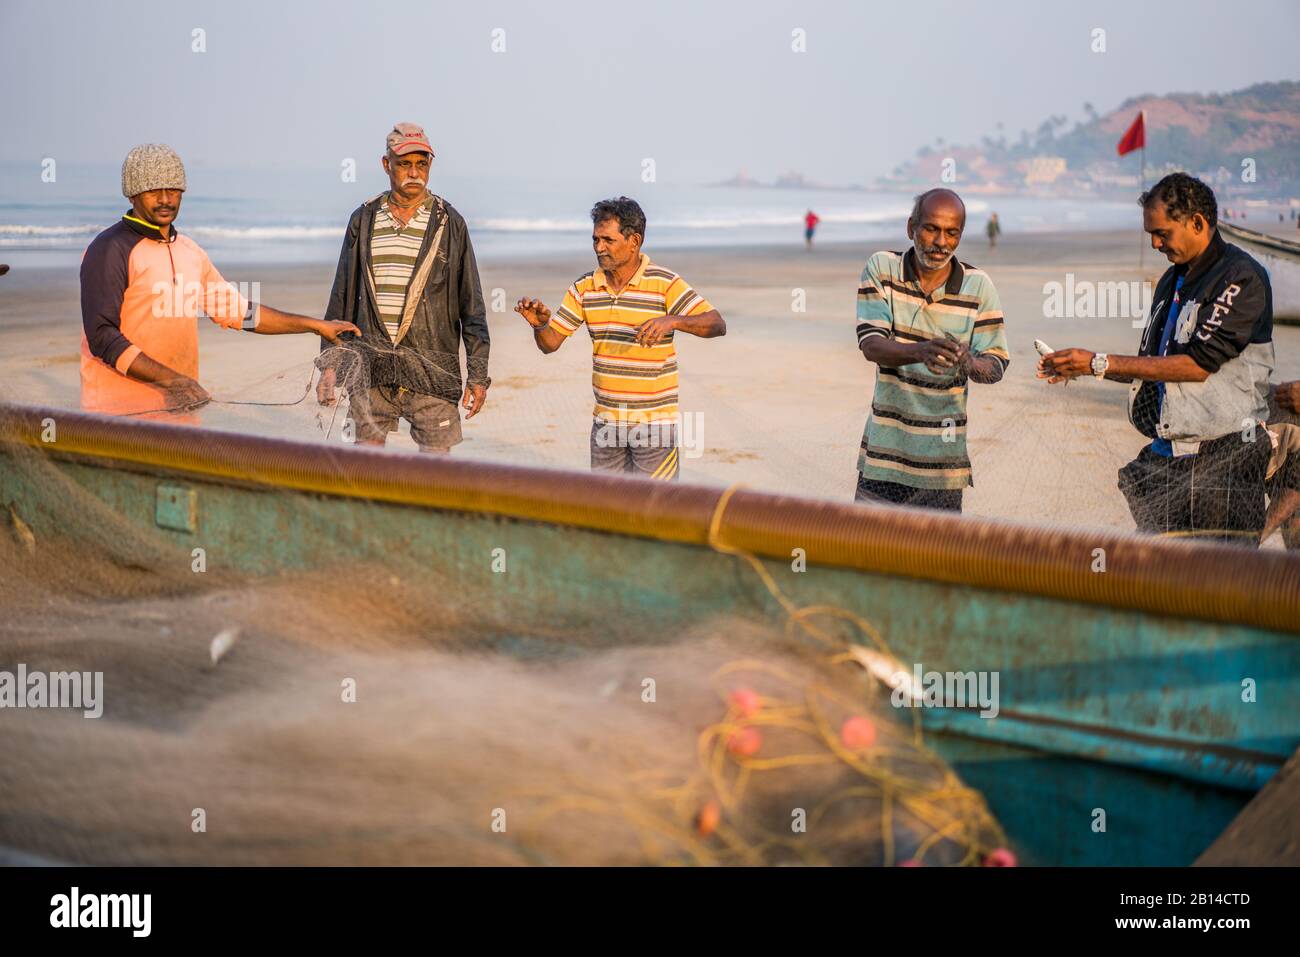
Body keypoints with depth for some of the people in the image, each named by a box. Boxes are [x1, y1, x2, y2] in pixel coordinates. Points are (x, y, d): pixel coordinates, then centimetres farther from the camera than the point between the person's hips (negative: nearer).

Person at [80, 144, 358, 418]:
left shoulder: (190, 252, 18)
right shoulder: (111, 250, -6)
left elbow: (238, 311, 27)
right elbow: (102, 336, -14)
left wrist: (316, 325, 25)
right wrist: (169, 380, -23)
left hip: (180, 411, 7)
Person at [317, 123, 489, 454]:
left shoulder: (450, 224, 2)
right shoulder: (363, 220, 9)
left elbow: (471, 305, 2)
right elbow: (342, 298, 14)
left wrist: (478, 374, -2)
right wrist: (330, 364, 11)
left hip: (431, 370, -2)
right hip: (371, 368, 2)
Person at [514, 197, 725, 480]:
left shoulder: (665, 284, -11)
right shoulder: (585, 287, 4)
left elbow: (717, 324, -19)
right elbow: (550, 343, 6)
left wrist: (672, 321, -37)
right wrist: (539, 323, -17)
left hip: (655, 423, -5)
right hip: (606, 421, 5)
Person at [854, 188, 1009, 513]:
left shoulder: (978, 285, -2)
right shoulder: (881, 268, -3)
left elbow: (996, 366, -2)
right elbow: (870, 345, -14)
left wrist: (970, 363, -27)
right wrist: (920, 352, -35)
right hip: (885, 445, 0)